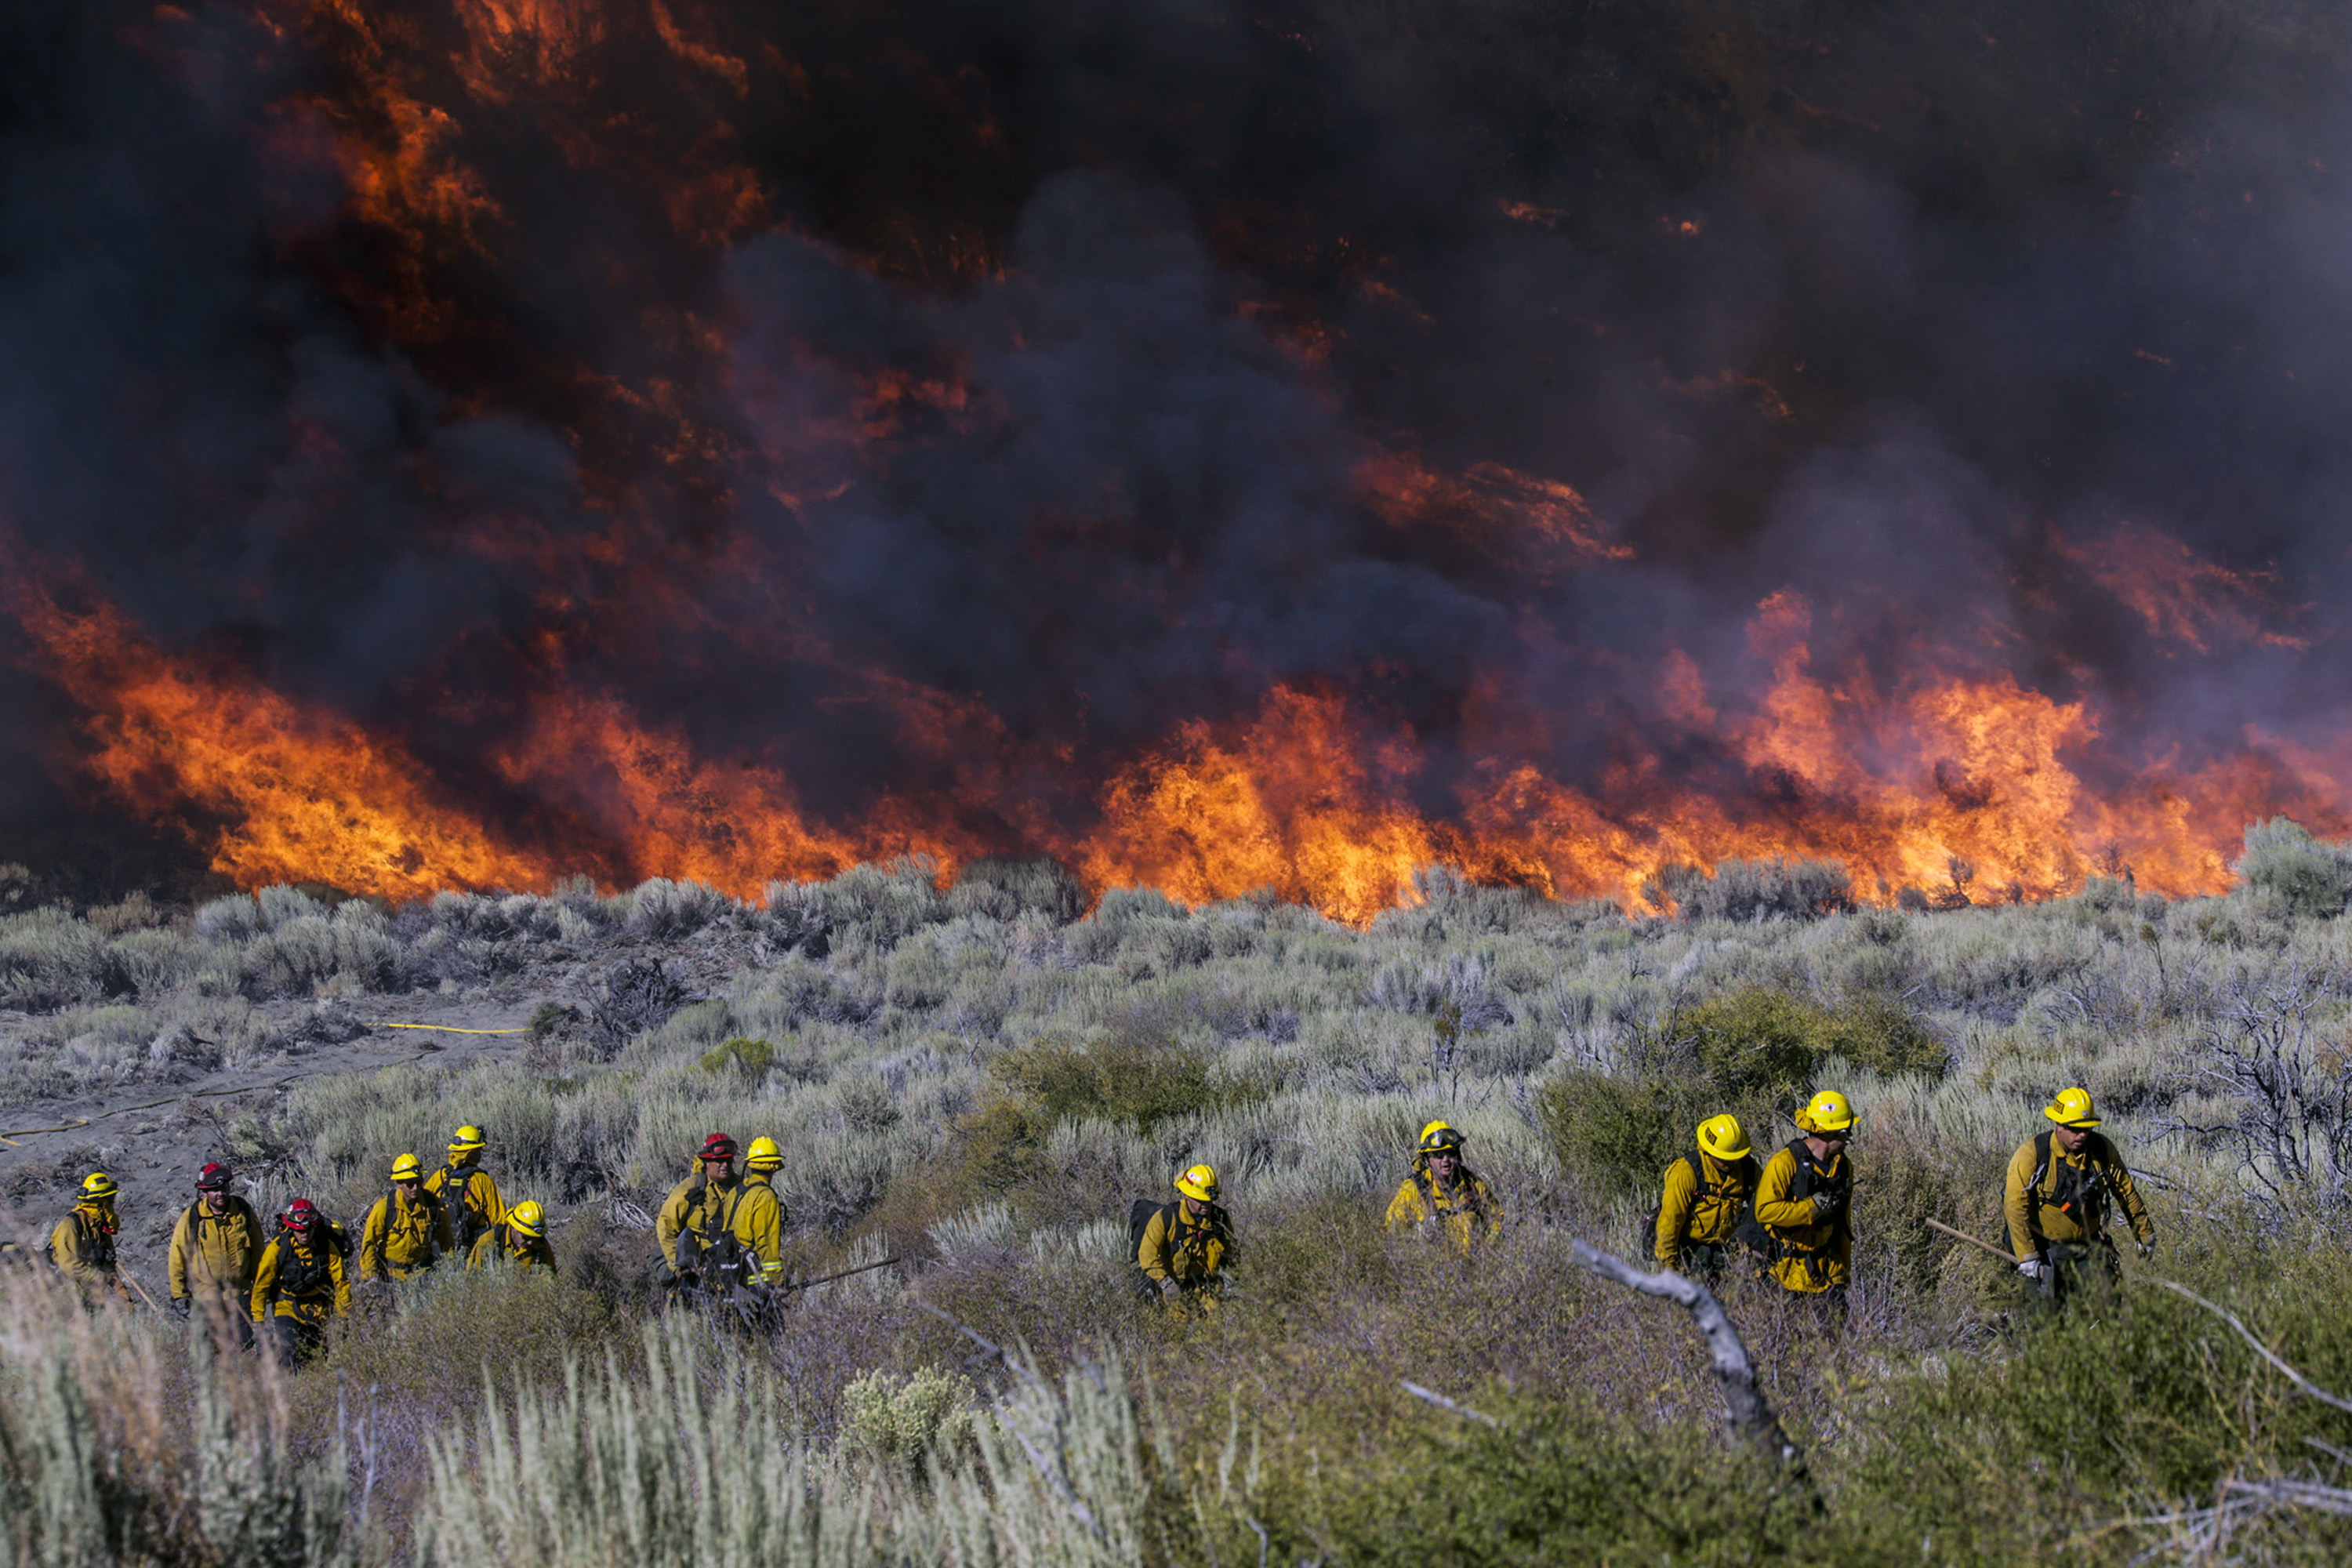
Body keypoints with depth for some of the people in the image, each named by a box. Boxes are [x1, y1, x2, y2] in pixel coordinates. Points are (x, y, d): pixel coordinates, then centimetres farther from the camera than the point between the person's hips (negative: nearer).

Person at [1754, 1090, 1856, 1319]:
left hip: (1824, 1266, 5)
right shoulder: (1784, 1163, -15)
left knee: (1838, 1322, -4)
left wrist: (1844, 1269, 20)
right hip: (1786, 1266, -5)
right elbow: (1765, 1211, -24)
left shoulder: (1844, 1166, 8)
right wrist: (1813, 1208, -23)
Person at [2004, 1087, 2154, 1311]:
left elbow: (2127, 1194, 10)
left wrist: (2145, 1234, 20)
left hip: (2089, 1248, 3)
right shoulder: (2032, 1154, -16)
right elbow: (2016, 1206, -17)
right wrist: (2027, 1257, -20)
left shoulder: (2102, 1150, -4)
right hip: (2046, 1248, -3)